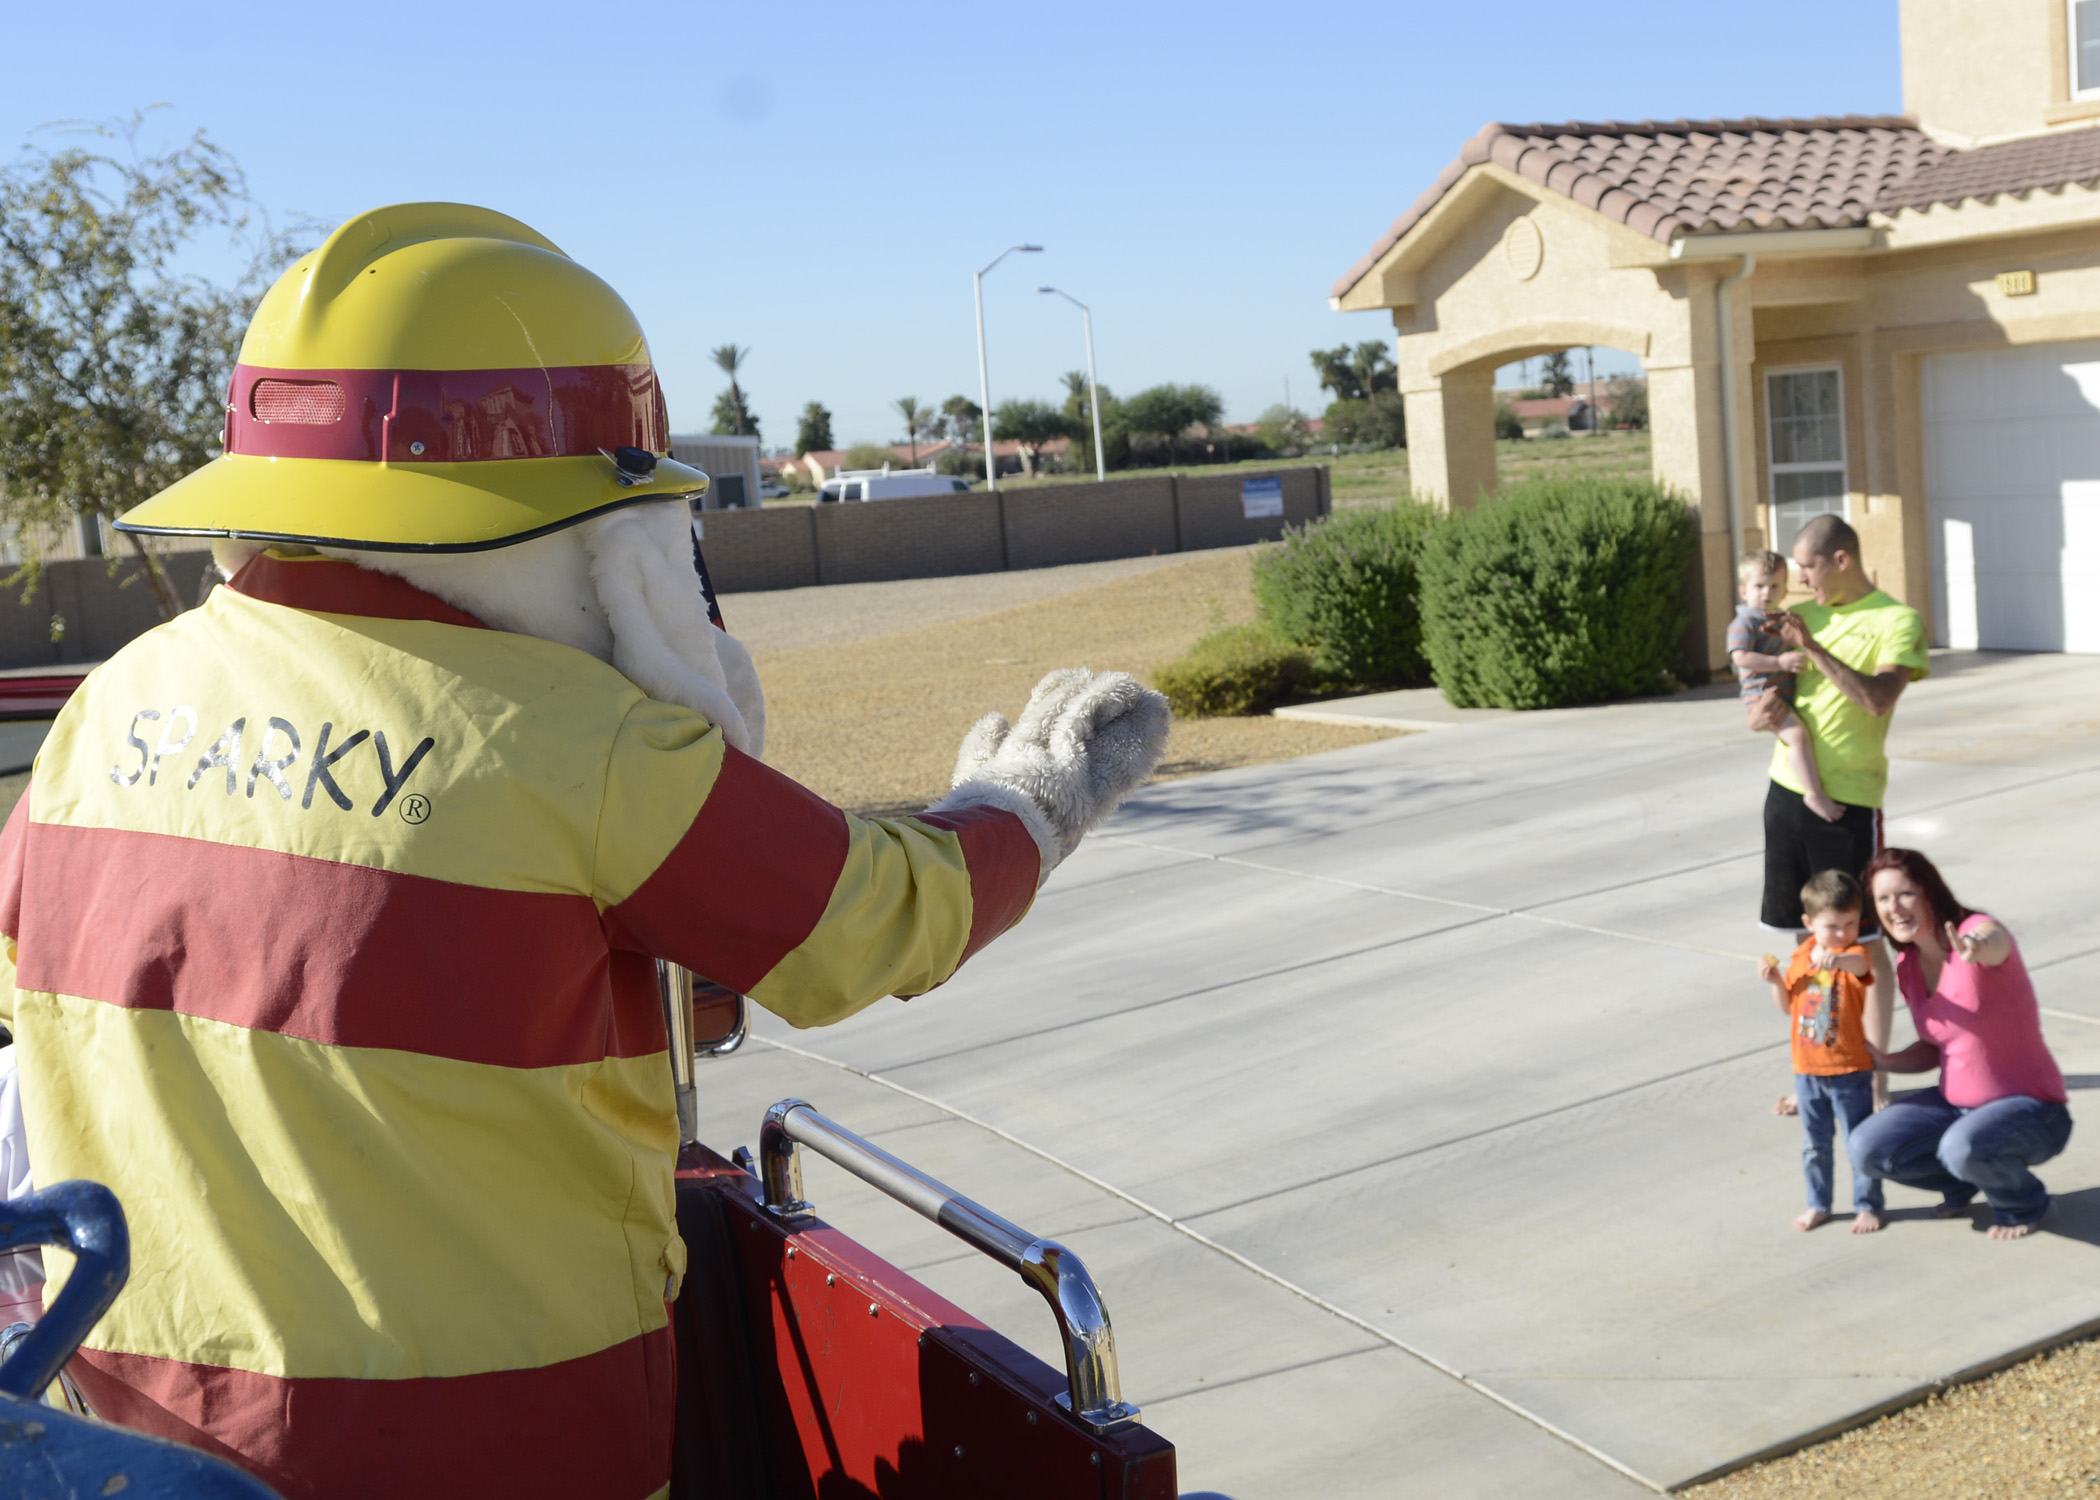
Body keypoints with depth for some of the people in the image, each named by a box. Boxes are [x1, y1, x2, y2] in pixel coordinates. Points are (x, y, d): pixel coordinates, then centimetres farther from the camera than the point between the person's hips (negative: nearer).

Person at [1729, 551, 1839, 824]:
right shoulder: (1744, 623, -11)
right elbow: (1741, 657, -25)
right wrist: (1780, 662, -29)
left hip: (1786, 696, 10)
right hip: (1763, 696, -10)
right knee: (1797, 734, -29)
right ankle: (1815, 793, -32)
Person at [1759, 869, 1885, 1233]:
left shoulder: (1853, 953, -13)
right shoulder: (1801, 957, 3)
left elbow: (1860, 964, -41)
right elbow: (1789, 1006, 13)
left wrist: (1838, 959, -64)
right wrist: (1775, 981, -7)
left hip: (1850, 1070, -5)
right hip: (1807, 1070, 5)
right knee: (1814, 1145, 16)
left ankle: (1867, 1206, 20)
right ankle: (1818, 1205, 29)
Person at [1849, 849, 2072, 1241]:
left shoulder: (1976, 931, -19)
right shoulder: (1908, 966, 2)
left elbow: (1992, 941, -47)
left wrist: (1977, 948, -72)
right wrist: (1882, 1061, -6)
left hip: (2029, 1108, -6)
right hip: (1954, 1103, 7)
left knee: (1963, 1148, -37)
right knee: (1867, 1150, -14)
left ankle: (2022, 1202, -1)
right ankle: (1963, 1181, 15)